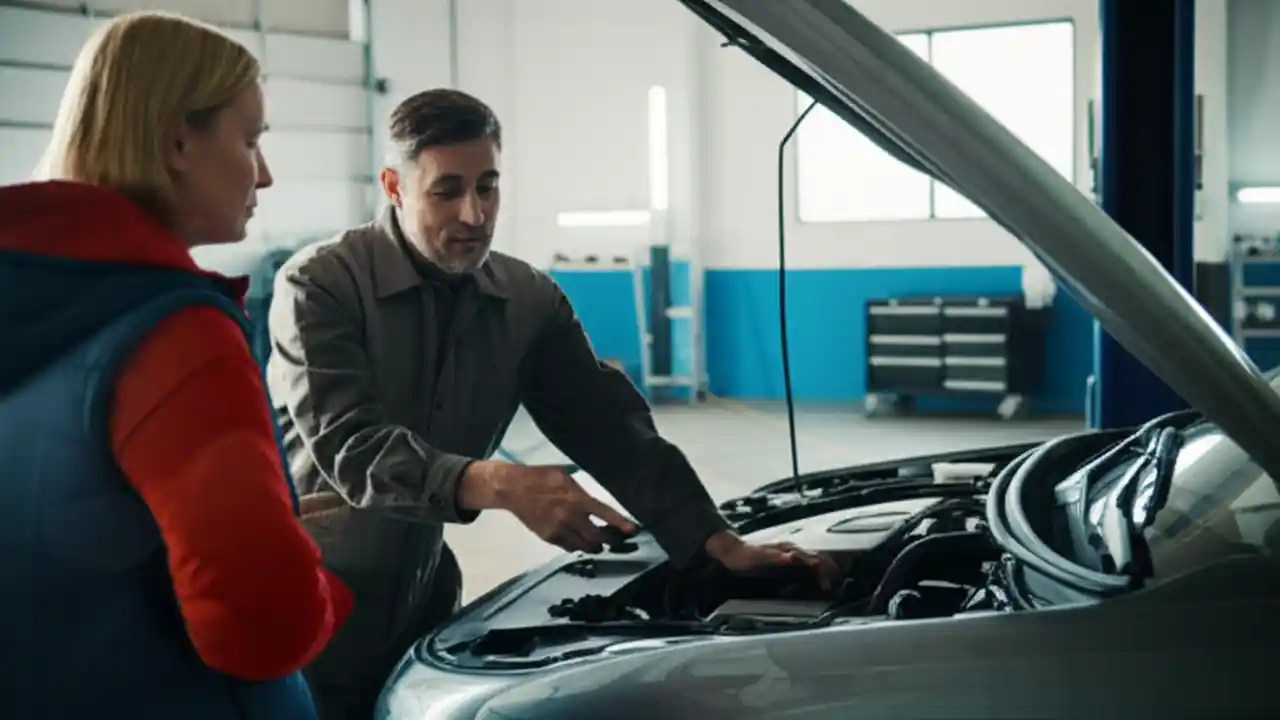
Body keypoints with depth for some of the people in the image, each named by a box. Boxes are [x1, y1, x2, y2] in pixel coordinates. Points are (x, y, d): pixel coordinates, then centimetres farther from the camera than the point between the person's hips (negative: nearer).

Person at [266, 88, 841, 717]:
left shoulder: (530, 302, 0)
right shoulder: (320, 285, -15)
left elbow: (610, 429, -4)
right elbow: (348, 446, -26)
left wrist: (720, 544, -17)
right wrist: (498, 486, -41)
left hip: (418, 607, 4)